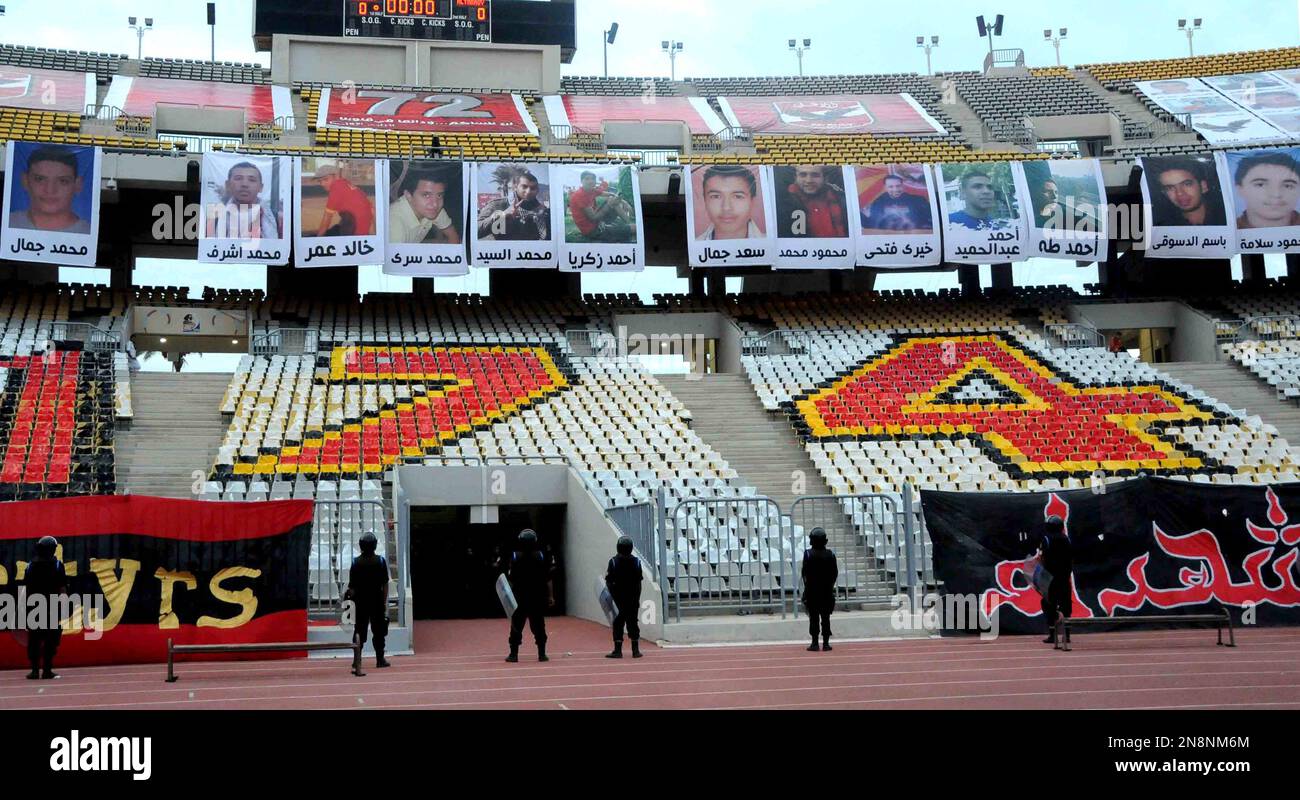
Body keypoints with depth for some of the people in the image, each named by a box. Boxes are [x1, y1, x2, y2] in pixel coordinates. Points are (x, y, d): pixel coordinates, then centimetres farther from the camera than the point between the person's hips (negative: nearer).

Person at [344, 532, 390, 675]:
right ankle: (380, 660, 23)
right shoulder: (380, 561, -6)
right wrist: (385, 601, 2)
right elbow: (385, 584, -5)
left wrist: (349, 595, 11)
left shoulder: (356, 562, -5)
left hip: (361, 601, 0)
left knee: (360, 630, 0)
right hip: (377, 601, 0)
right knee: (378, 630, 13)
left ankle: (357, 663, -10)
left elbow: (352, 586, -6)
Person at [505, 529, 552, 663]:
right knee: (538, 627, 7)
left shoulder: (515, 556, -6)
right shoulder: (541, 556, -1)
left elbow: (511, 579, -8)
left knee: (516, 626, 5)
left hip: (520, 597, -1)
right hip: (537, 598, 1)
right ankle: (542, 654, 7)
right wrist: (549, 596, 5)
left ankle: (514, 654, 4)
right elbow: (548, 579, -1)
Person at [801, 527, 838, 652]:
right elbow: (835, 572, 4)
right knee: (826, 617, 6)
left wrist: (807, 586, 6)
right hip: (827, 590, 2)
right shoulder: (830, 554, 0)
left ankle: (815, 643, -2)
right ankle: (826, 643, 5)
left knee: (814, 618, 0)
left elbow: (805, 573, -7)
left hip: (812, 590, -2)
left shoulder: (808, 554, -9)